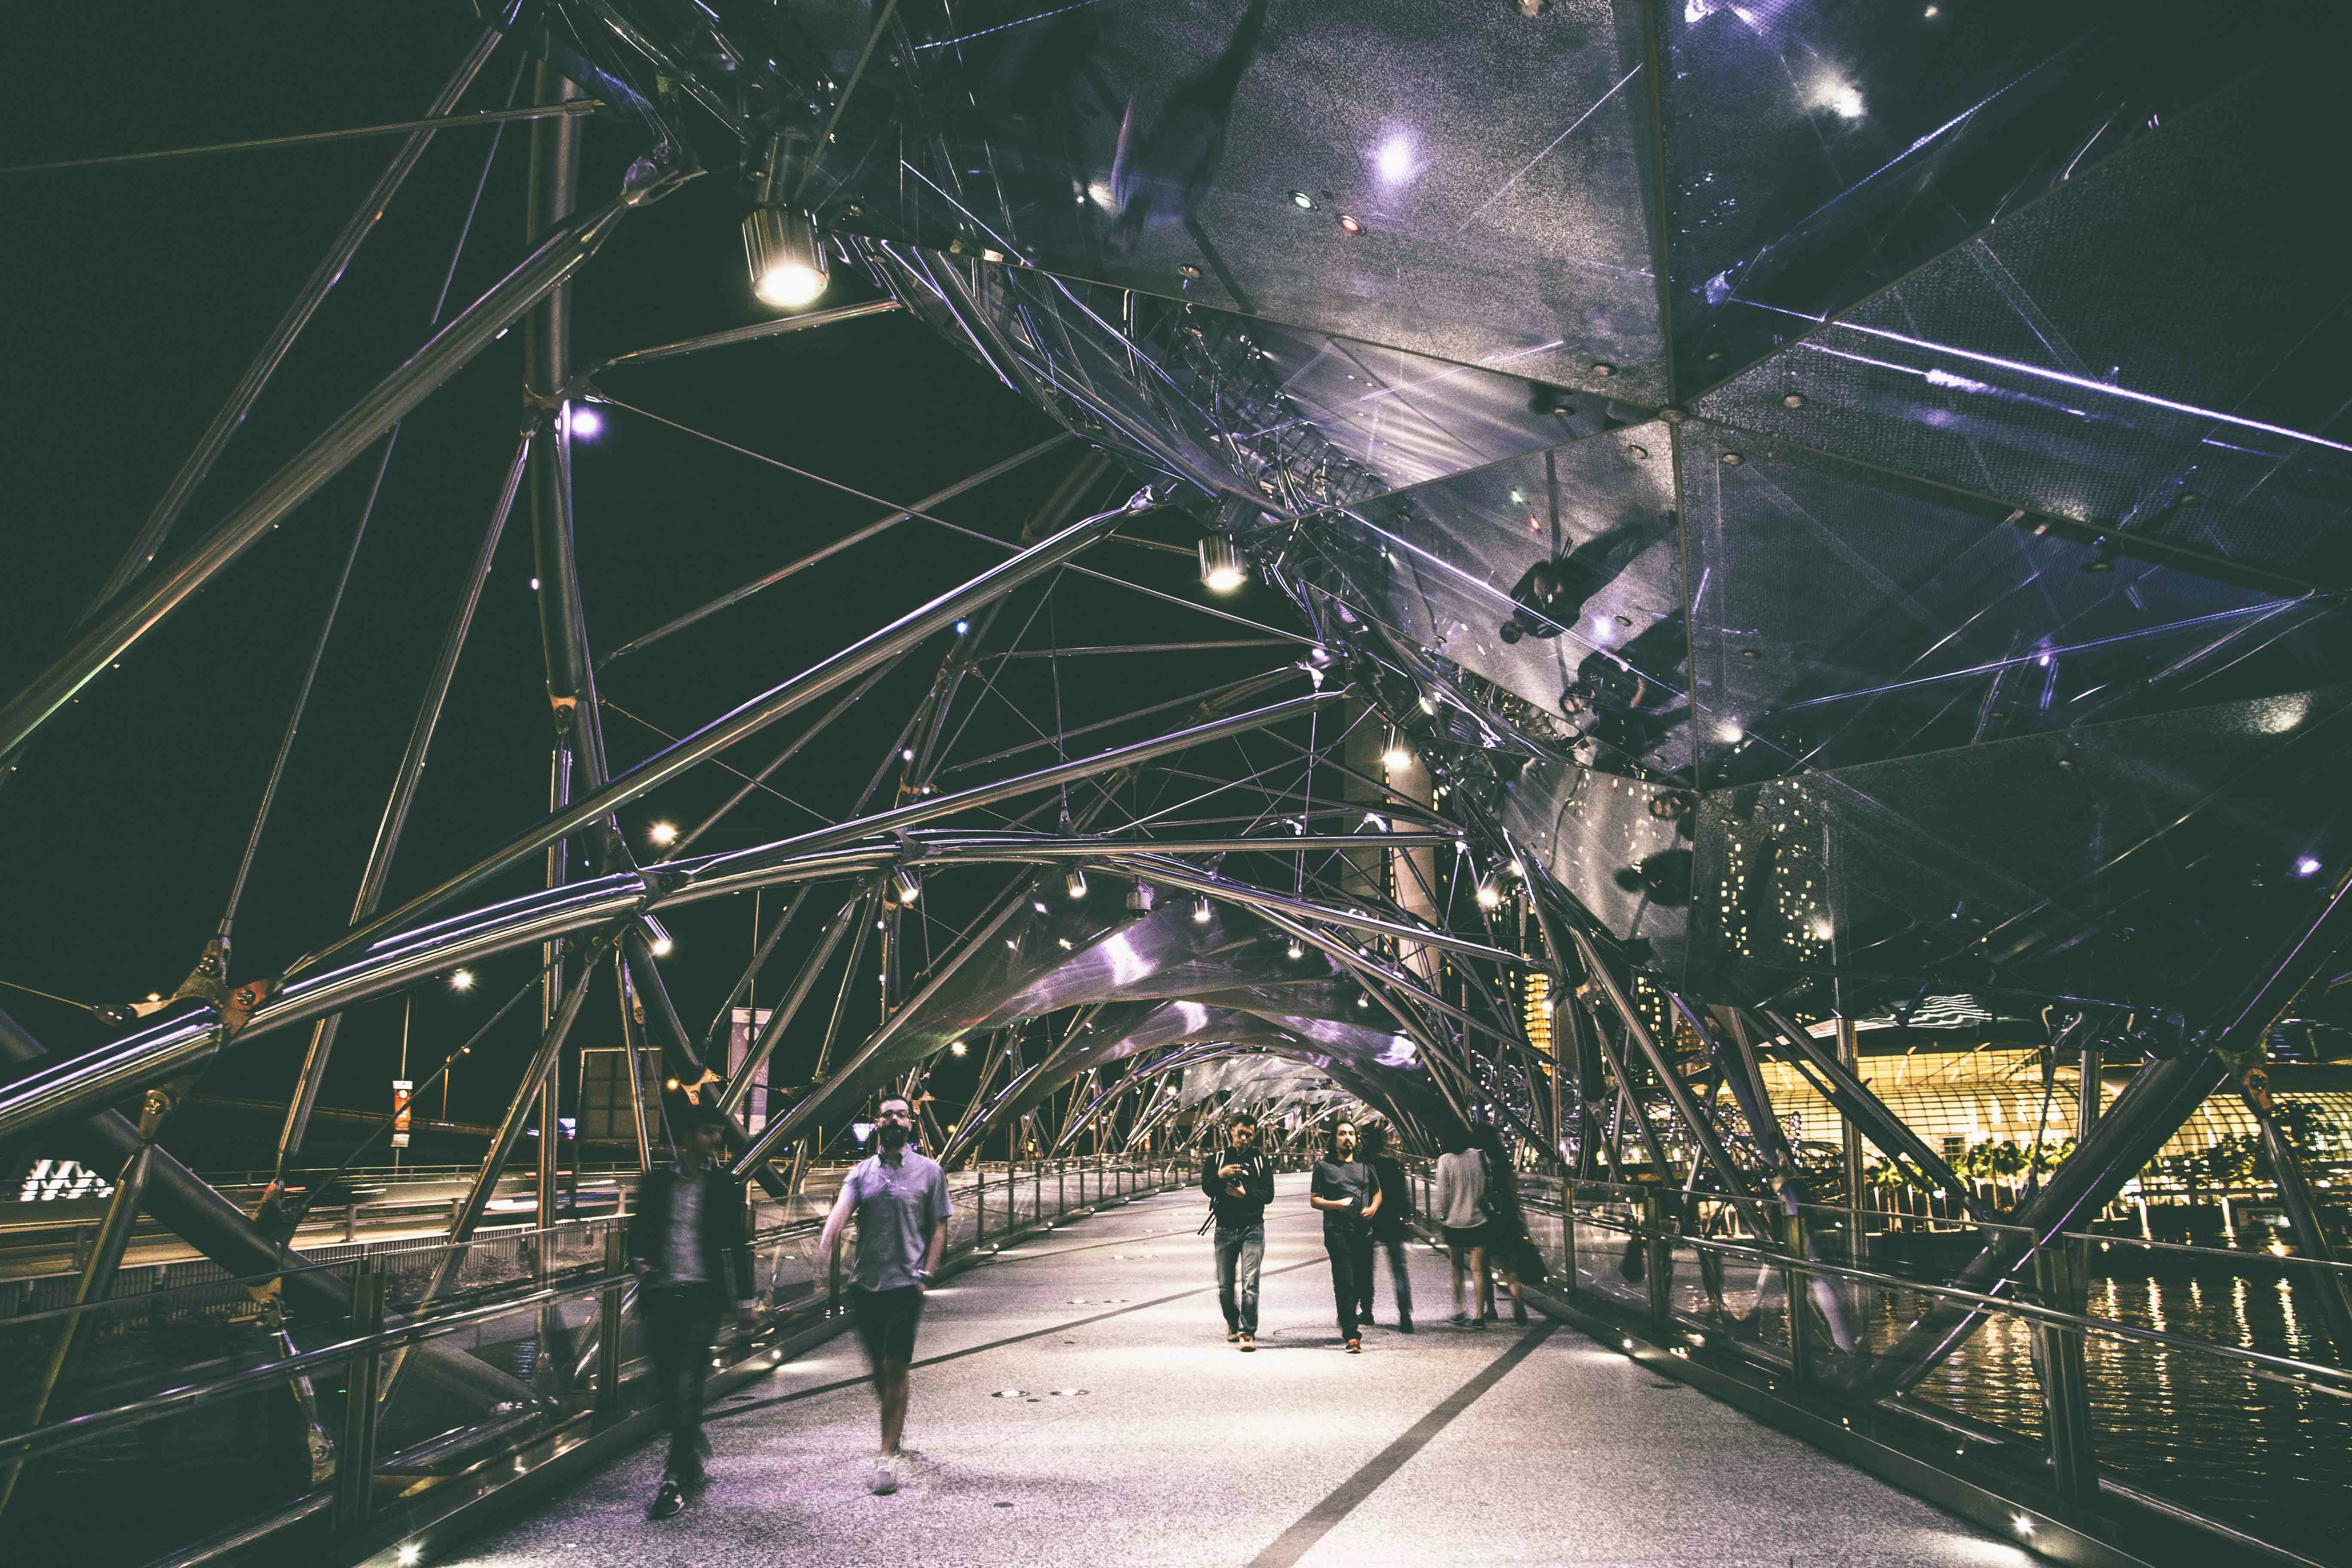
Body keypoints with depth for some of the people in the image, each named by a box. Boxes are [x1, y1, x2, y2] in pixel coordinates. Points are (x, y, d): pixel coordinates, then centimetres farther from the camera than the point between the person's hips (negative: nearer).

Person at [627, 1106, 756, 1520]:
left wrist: (744, 1301, 5)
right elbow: (638, 1232, 15)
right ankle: (691, 1445, 35)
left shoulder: (725, 1185, 2)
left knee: (687, 1385, -8)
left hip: (702, 1296, -3)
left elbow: (737, 1245, 5)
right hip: (661, 1295, 3)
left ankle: (678, 1478, -2)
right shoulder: (658, 1181, 6)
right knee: (665, 1383, 9)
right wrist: (641, 1262, -6)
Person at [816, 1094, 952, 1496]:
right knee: (876, 1365, 15)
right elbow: (842, 1207, -10)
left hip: (905, 1285, -4)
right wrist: (826, 1241, -30)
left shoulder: (929, 1171, 1)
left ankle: (887, 1457, -1)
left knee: (896, 1369, -7)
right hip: (864, 1282, 4)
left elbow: (938, 1228, 4)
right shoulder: (861, 1171, 8)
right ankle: (896, 1422, 40)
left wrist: (927, 1273, -7)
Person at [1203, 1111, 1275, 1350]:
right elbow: (1206, 1188, -8)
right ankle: (1233, 1325, 30)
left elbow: (1268, 1194, 1)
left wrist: (1247, 1194, -16)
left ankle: (1248, 1333, -10)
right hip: (1225, 1229, 1)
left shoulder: (1261, 1161, 10)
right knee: (1225, 1286, 7)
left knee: (1249, 1284, -12)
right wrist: (1220, 1175, -28)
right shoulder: (1217, 1159, 9)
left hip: (1252, 1227, -1)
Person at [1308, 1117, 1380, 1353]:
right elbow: (1314, 1199, 4)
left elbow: (1377, 1192, 27)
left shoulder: (1365, 1166, 17)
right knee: (1344, 1282, -11)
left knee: (1363, 1281, 8)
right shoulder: (1324, 1167, 6)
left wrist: (1373, 1208, 5)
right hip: (1337, 1230, -4)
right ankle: (1352, 1336, -12)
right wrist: (1337, 1204, -13)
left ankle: (1346, 1321, 32)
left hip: (1364, 1231, 4)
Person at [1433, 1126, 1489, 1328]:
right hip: (1478, 1220, 1)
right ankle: (1480, 1315, -1)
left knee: (1457, 1268, 15)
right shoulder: (1478, 1157, -1)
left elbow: (1443, 1193, -8)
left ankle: (1458, 1311, 19)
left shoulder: (1445, 1160, -9)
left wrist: (1441, 1216, 2)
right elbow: (1487, 1188, 7)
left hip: (1454, 1222, -1)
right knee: (1478, 1269, 3)